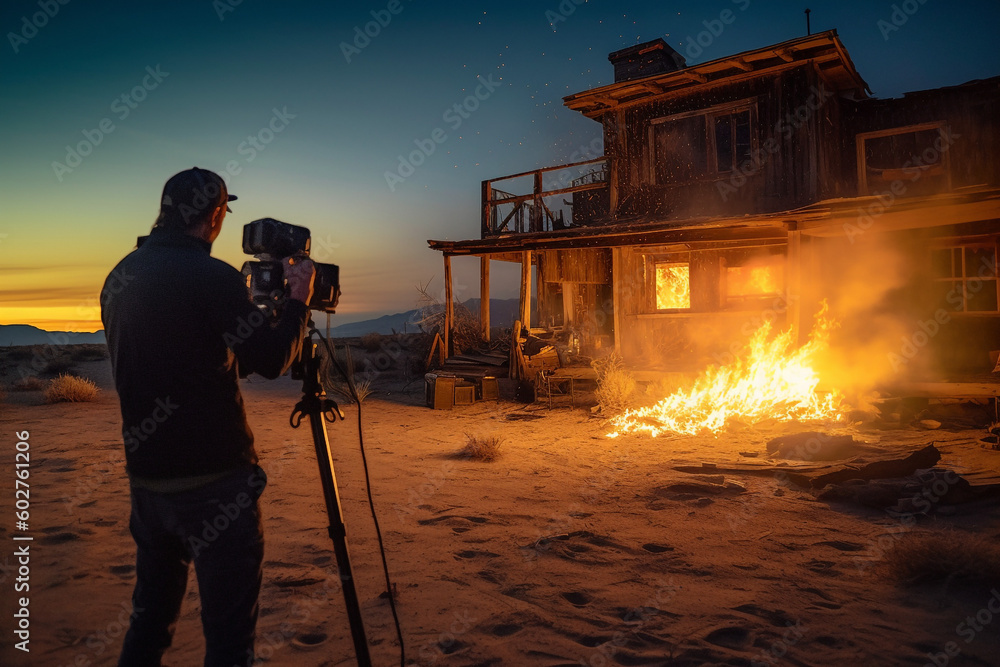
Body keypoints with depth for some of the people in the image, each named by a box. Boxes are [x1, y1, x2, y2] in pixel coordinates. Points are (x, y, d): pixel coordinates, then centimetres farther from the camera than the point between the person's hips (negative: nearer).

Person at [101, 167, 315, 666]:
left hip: (145, 475, 8)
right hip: (214, 479, -7)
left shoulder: (119, 278, 7)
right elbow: (272, 359, -12)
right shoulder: (214, 277, -15)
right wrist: (298, 299, 1)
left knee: (149, 615, 23)